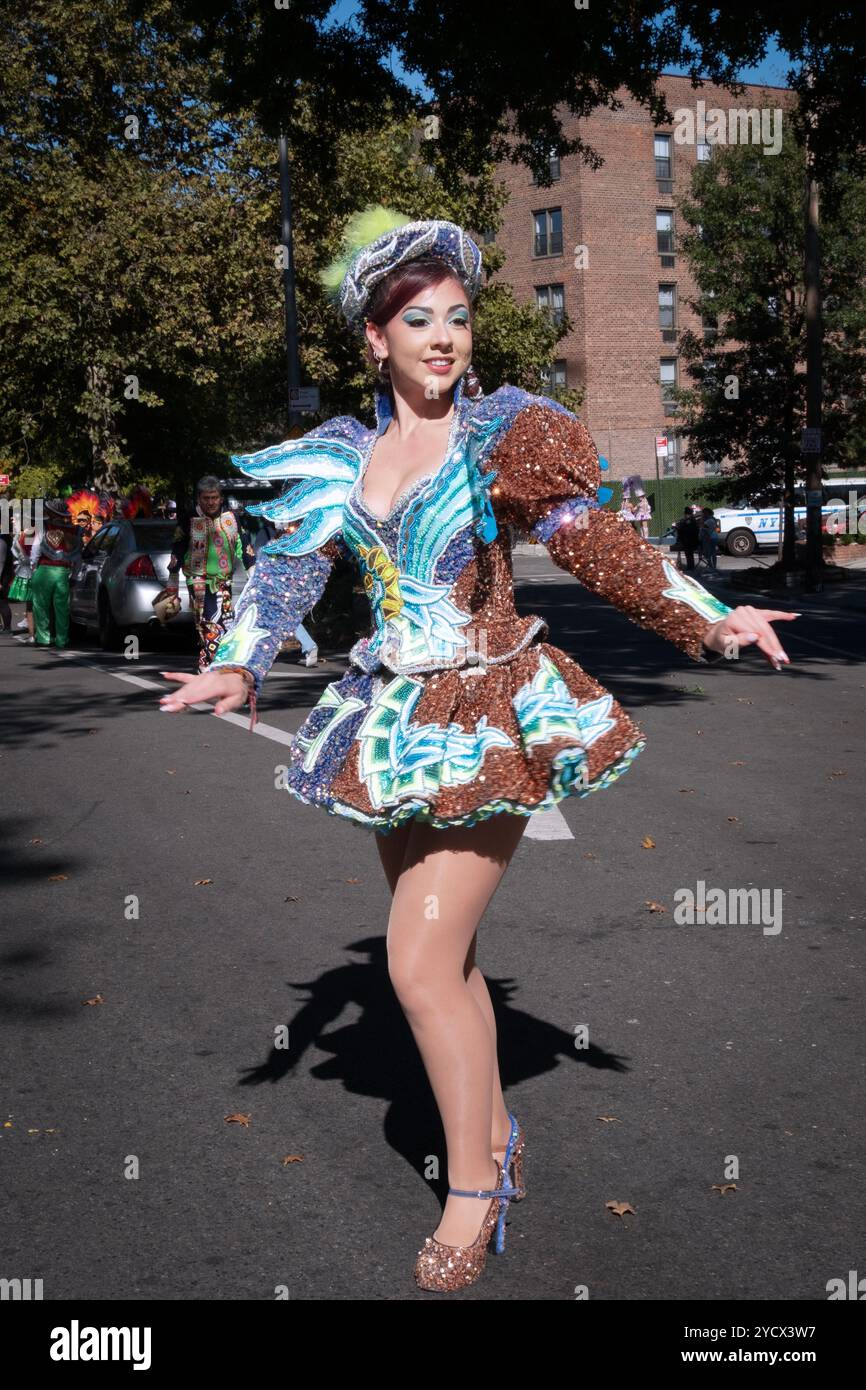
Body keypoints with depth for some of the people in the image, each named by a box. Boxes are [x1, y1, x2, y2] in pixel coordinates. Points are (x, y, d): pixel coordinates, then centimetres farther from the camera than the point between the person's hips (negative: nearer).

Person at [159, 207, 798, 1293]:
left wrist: (709, 621, -12)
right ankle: (497, 1138, 35)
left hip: (491, 722, -5)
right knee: (441, 957, 15)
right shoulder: (342, 456, 7)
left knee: (422, 967, -10)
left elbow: (598, 546, -5)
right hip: (394, 720, 6)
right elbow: (290, 568, 0)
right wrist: (236, 668, -15)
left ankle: (473, 1189, 9)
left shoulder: (507, 433, -5)